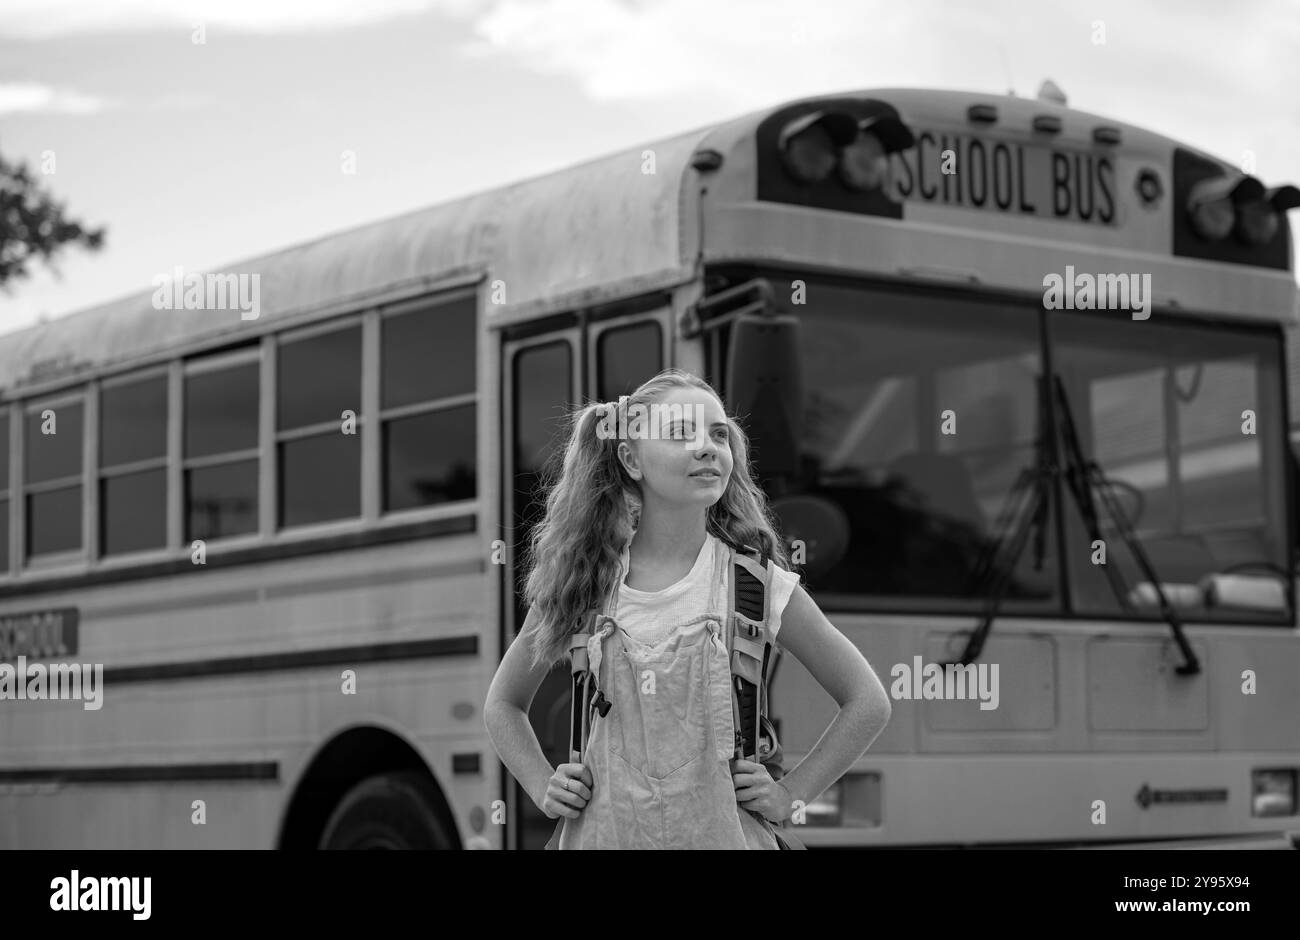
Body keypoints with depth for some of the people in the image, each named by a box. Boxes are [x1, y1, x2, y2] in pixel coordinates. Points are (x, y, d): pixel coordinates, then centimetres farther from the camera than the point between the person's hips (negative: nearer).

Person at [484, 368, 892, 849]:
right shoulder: (586, 582, 0)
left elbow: (868, 702, 5)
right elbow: (502, 703, 15)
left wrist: (789, 793, 0)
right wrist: (544, 788, 3)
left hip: (718, 832, -1)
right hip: (604, 831, 1)